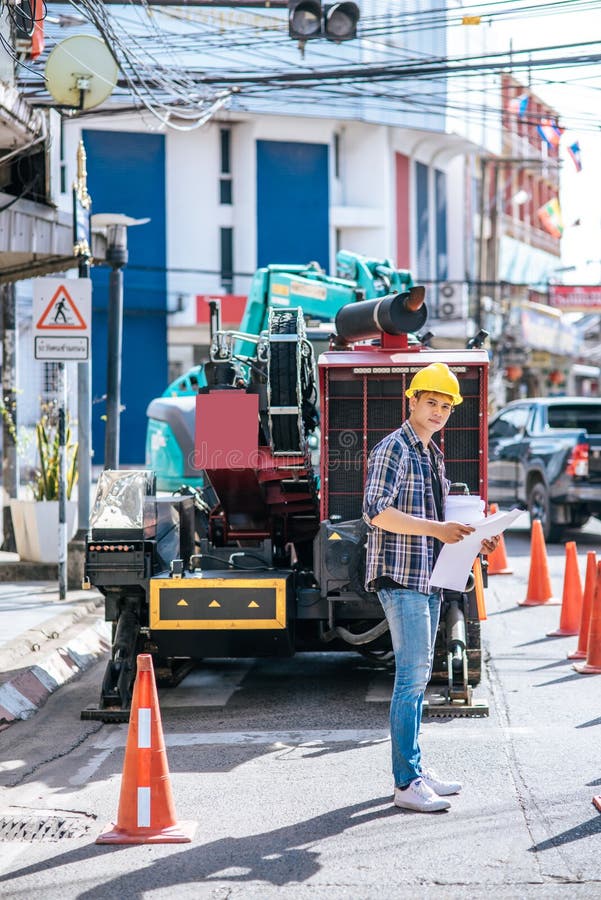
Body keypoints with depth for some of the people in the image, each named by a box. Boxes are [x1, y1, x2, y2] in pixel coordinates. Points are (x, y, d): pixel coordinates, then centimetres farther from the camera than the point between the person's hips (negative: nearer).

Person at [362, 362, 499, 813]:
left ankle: (416, 770, 21)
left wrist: (470, 539, 9)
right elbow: (377, 512, -20)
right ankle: (407, 783, -9)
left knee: (419, 676, 13)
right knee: (412, 676, -11)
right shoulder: (393, 450, -10)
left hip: (429, 580, 9)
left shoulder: (433, 455, 18)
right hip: (401, 577, -9)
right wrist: (436, 529, -24)